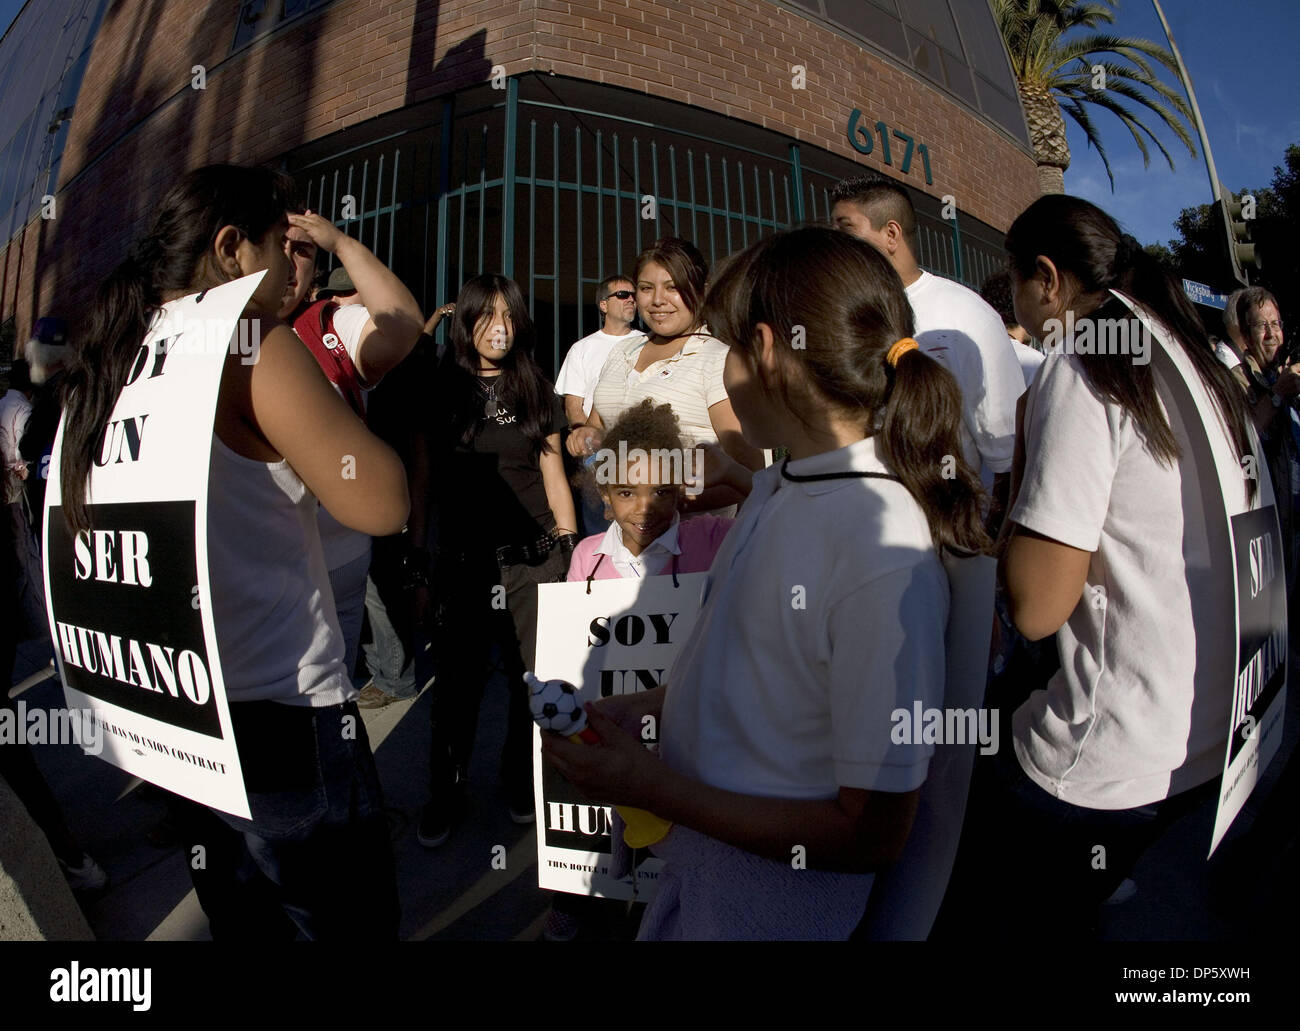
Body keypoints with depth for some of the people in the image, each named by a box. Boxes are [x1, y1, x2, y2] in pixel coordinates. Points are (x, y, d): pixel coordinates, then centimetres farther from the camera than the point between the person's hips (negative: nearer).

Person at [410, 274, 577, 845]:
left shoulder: (535, 390, 10)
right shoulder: (439, 391, 6)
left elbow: (554, 477, 11)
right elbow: (420, 482, 7)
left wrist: (570, 552, 7)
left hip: (533, 560, 1)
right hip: (463, 559, -1)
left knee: (533, 680, 6)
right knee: (457, 683, 7)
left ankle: (522, 787, 30)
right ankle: (444, 796, 28)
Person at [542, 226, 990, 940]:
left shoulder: (885, 560, -31)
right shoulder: (778, 485, -4)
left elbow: (874, 834, -24)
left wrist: (649, 788, -22)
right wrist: (640, 709, -1)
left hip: (769, 903, -7)